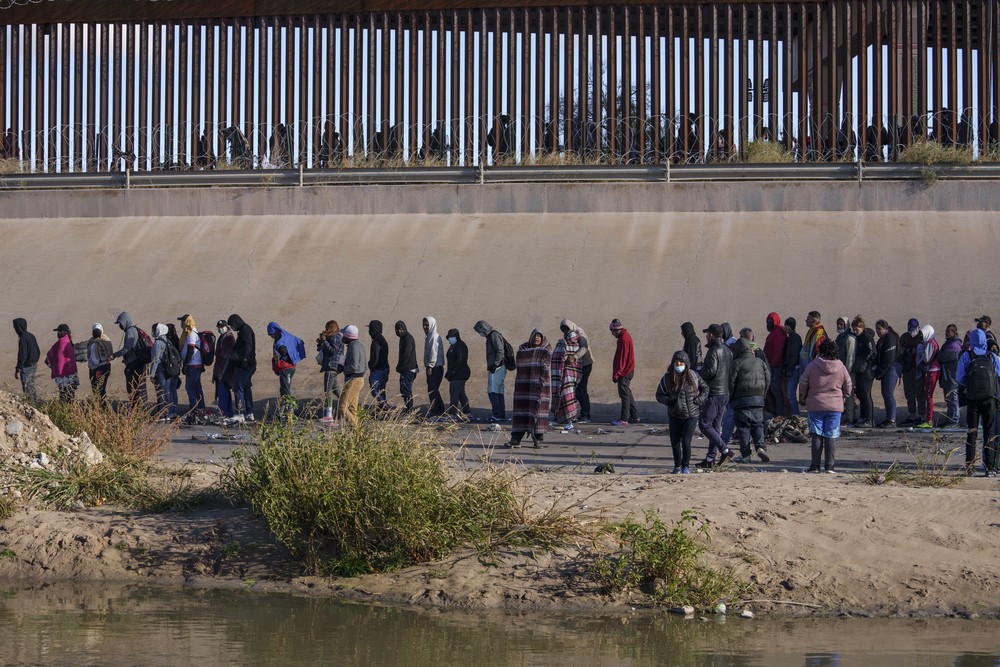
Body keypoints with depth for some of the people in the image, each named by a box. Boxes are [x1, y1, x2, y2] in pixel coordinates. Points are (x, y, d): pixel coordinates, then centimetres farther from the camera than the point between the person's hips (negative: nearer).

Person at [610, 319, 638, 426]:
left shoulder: (623, 339, -19)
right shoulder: (626, 336, 14)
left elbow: (622, 358, -22)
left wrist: (616, 373, -21)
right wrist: (616, 372, 22)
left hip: (624, 373, -10)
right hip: (628, 370, 10)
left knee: (624, 395, -8)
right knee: (627, 394, 16)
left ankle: (624, 420, -7)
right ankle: (634, 417, 23)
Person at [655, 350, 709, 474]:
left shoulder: (693, 376, -5)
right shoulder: (667, 378, -4)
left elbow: (705, 388, 9)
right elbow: (659, 394, 4)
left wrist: (700, 399, -6)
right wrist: (668, 400, -15)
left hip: (691, 416, -2)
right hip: (674, 416, 2)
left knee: (686, 442, -12)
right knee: (675, 443, 7)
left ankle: (686, 466, 6)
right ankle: (677, 466, 28)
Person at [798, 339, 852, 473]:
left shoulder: (812, 366, -6)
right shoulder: (841, 368, -1)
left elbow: (802, 385, 1)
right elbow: (848, 388, 8)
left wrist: (802, 399, 20)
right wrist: (842, 397, 29)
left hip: (815, 406, -1)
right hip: (835, 406, 1)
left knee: (816, 435, 5)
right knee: (831, 436, 3)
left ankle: (815, 465, 2)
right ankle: (830, 465, 0)